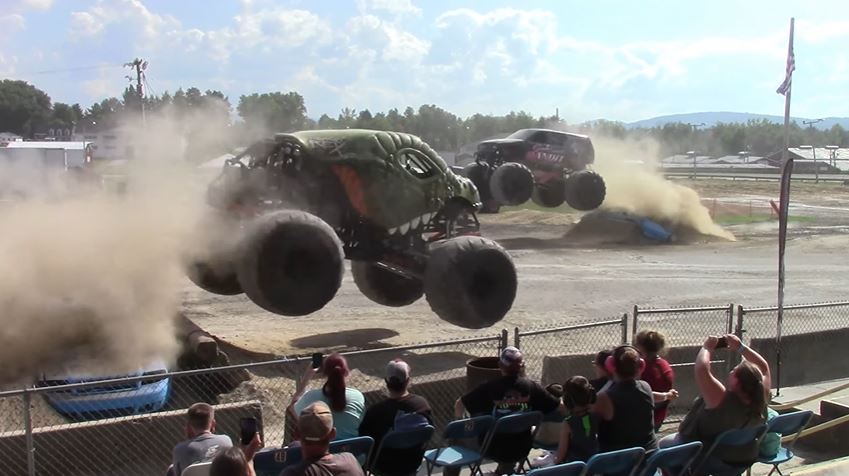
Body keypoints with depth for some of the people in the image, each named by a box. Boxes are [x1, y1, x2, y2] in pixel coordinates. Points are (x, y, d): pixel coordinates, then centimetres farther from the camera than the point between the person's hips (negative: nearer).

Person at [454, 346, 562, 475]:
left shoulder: (488, 388, -17)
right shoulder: (532, 387, -13)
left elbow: (459, 404, -11)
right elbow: (560, 407, -7)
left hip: (493, 449, -2)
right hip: (522, 450, 2)